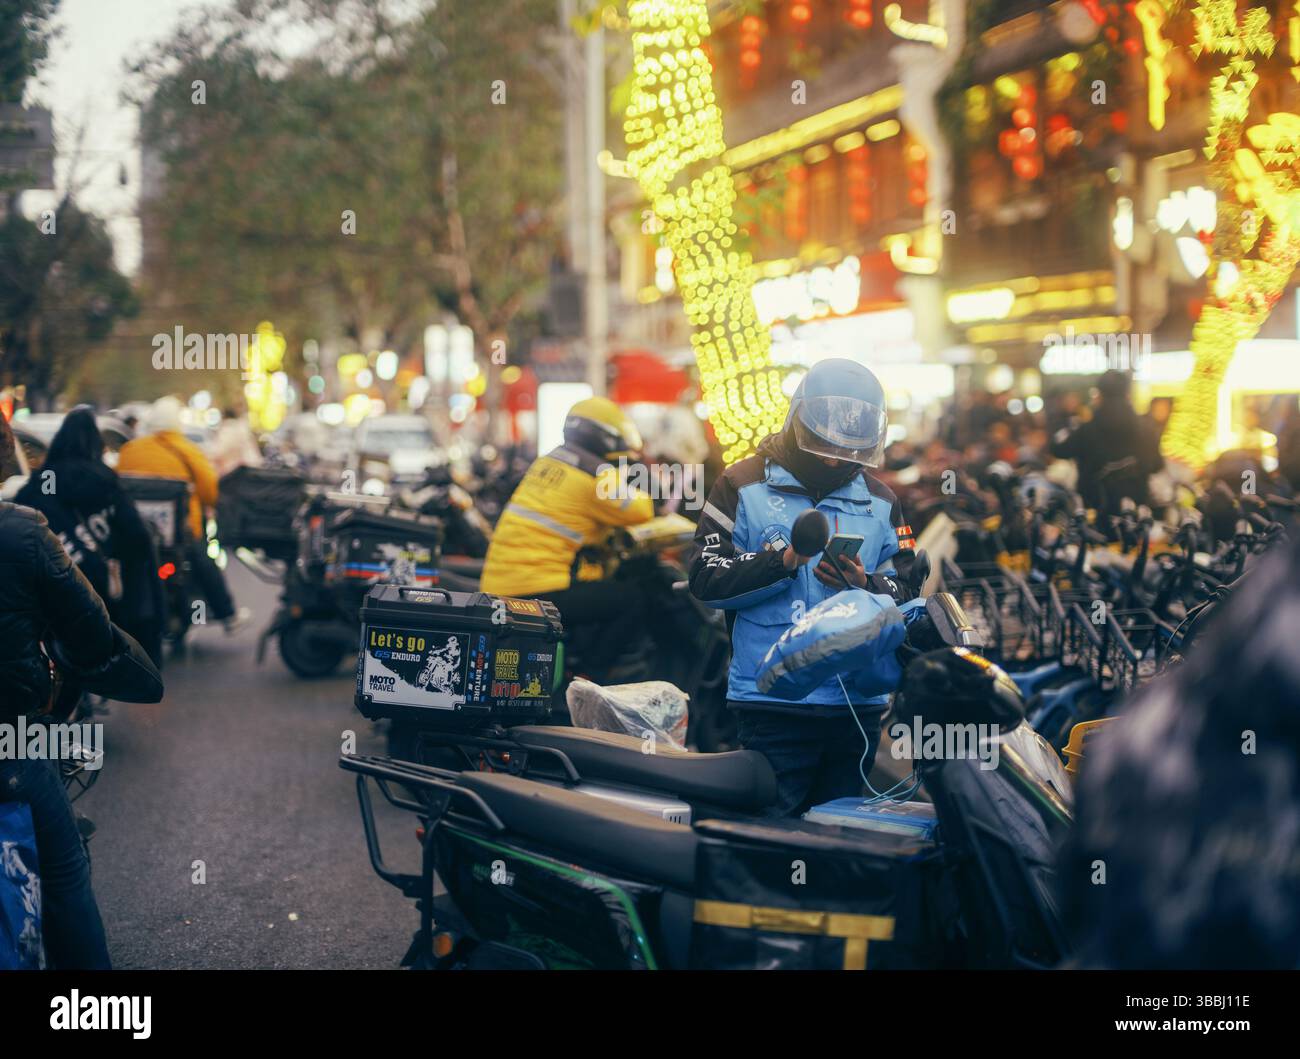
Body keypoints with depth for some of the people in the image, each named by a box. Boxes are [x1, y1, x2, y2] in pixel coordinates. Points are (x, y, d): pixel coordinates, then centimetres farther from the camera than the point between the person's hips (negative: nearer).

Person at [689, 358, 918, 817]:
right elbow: (706, 580, -5)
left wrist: (866, 586, -13)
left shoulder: (880, 502, 14)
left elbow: (905, 597, 9)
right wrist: (783, 562, -18)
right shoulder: (745, 486, 3)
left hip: (857, 705, 4)